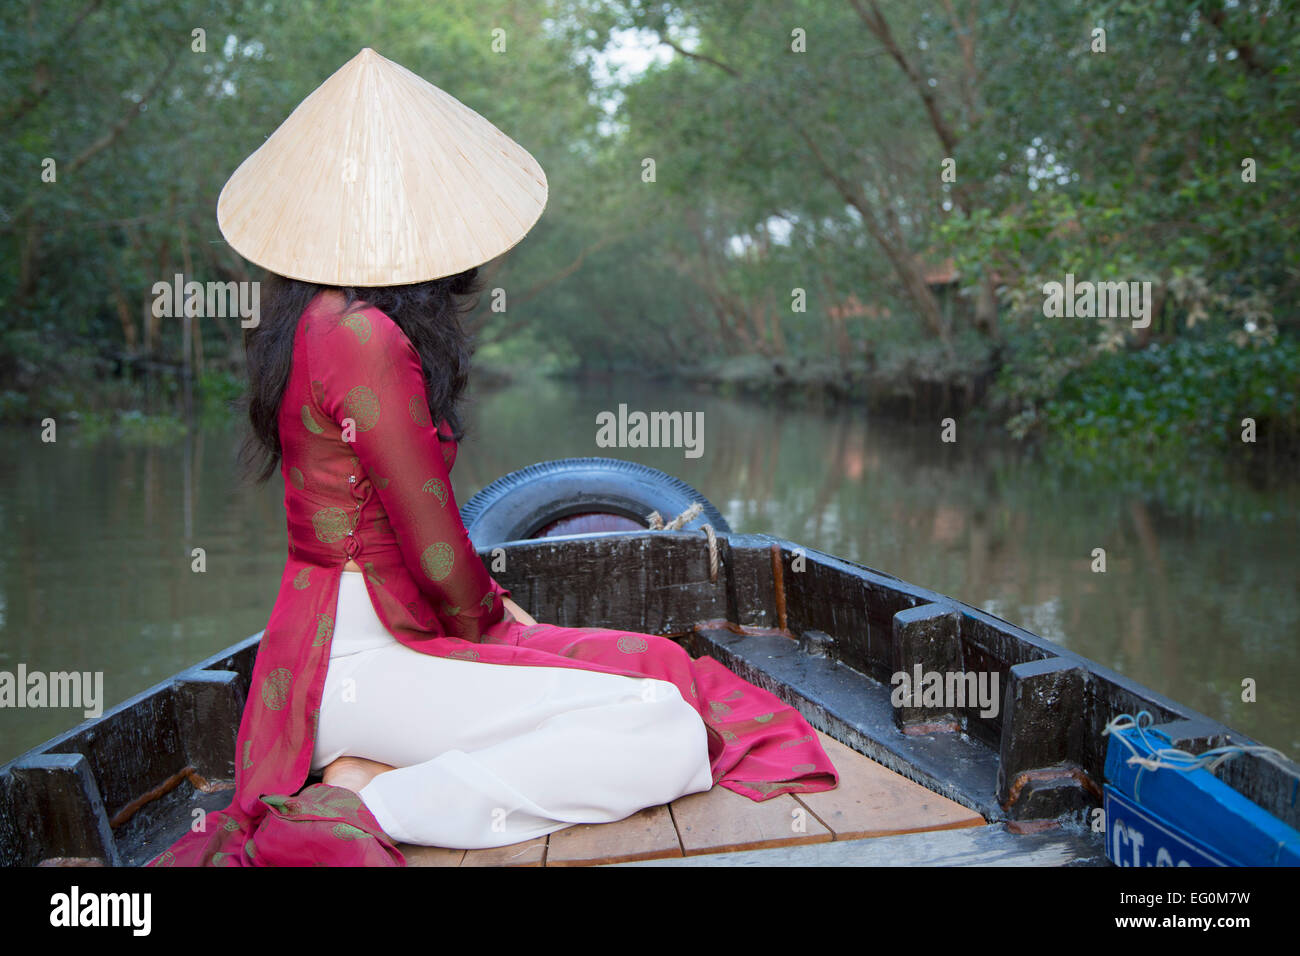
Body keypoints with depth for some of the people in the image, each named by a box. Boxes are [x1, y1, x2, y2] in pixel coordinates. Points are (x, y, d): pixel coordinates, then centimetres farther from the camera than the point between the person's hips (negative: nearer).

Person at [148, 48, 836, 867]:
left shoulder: (307, 317, 12)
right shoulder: (365, 337, -19)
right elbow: (437, 556, -17)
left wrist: (488, 601, 13)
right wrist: (492, 621, 2)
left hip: (333, 638, 10)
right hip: (368, 657, -10)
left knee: (656, 678, 9)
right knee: (667, 738, -18)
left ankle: (372, 776, -3)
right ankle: (365, 806, -17)